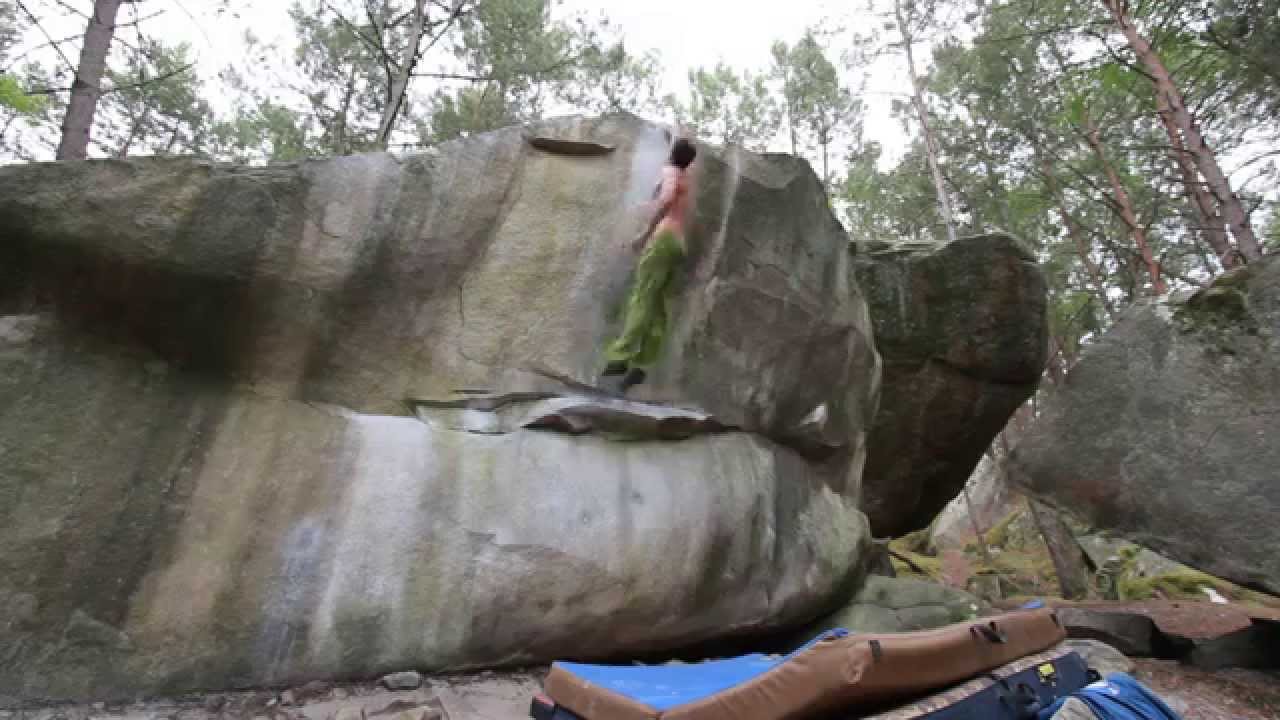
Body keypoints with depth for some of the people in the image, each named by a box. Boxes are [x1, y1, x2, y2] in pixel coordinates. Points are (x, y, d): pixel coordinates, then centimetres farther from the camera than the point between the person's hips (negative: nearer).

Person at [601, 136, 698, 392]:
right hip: (679, 244, 8)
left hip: (664, 237, -8)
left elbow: (667, 198, -19)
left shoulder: (671, 171, 3)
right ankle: (640, 364, -8)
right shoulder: (688, 180, 29)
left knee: (641, 297, -18)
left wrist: (645, 233, -22)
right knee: (659, 306, -3)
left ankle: (621, 357, -28)